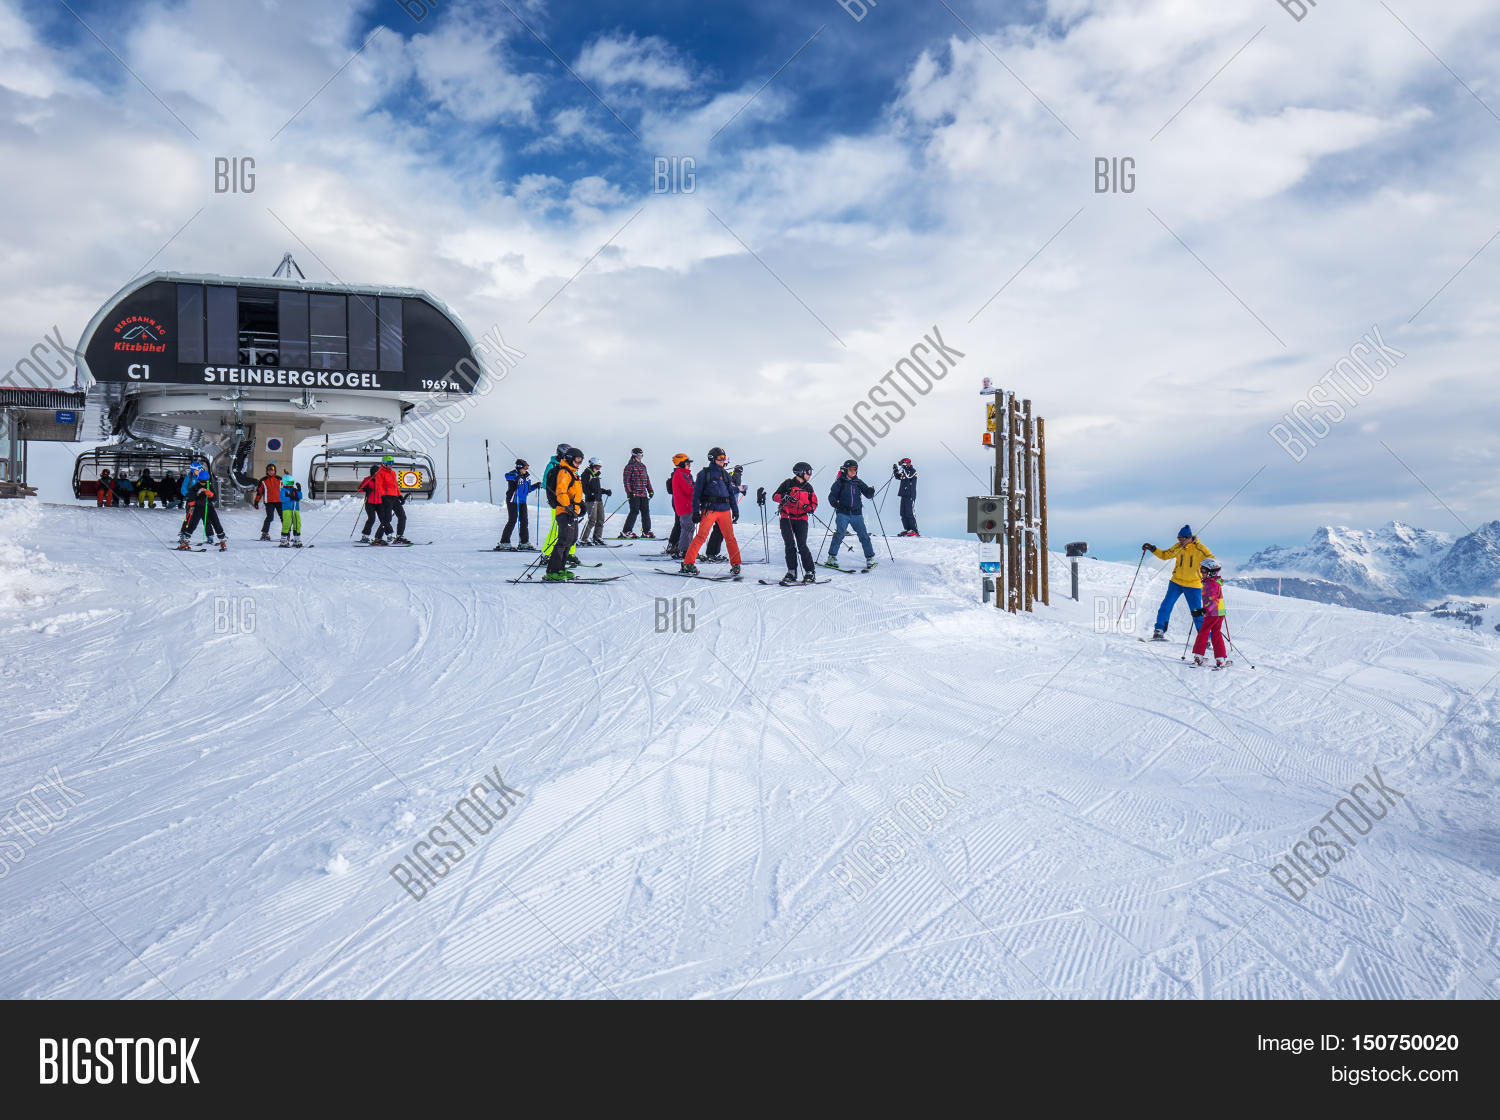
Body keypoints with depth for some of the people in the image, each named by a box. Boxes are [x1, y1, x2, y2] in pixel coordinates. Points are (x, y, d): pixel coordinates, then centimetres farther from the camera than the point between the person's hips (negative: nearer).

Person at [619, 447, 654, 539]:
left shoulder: (643, 466, 19)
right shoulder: (629, 466, -3)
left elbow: (647, 479, 23)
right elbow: (626, 480, -8)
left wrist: (650, 490, 18)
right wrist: (629, 492, -16)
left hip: (643, 494, 7)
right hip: (634, 494, -7)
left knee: (646, 512, 5)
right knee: (634, 512, -11)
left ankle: (646, 531, 12)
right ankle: (625, 532, -7)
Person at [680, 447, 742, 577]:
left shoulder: (725, 474, 17)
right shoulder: (704, 473, 3)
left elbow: (731, 493, 22)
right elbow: (696, 493, 1)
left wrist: (735, 510, 16)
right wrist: (696, 511, -6)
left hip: (725, 510, 4)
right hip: (709, 509, -4)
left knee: (730, 537, 1)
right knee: (701, 536, -12)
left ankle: (735, 564, 11)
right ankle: (687, 564, -9)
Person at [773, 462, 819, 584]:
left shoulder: (808, 487, 14)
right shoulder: (788, 483, 5)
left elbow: (814, 502, 17)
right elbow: (775, 496, 2)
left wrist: (810, 508, -5)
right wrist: (784, 497, -18)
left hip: (801, 519, 1)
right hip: (787, 518, -1)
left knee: (802, 545, -10)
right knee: (790, 545, -7)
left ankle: (810, 573, -5)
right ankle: (791, 572, -1)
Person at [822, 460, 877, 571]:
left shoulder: (858, 482, 10)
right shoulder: (840, 482, 2)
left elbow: (868, 494, 8)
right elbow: (832, 496, 1)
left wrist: (871, 492, -15)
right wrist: (835, 503, -20)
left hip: (857, 514, 3)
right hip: (843, 513, -3)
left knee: (864, 536, 0)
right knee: (839, 534, -15)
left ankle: (870, 558, 10)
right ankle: (832, 558, -6)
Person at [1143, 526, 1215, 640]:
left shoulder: (1200, 549, -12)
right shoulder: (1178, 547, 1)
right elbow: (1165, 555, 14)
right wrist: (1153, 549, 0)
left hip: (1193, 585, -3)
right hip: (1176, 582, 3)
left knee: (1197, 613, -1)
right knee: (1166, 605, -6)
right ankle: (1159, 631, 3)